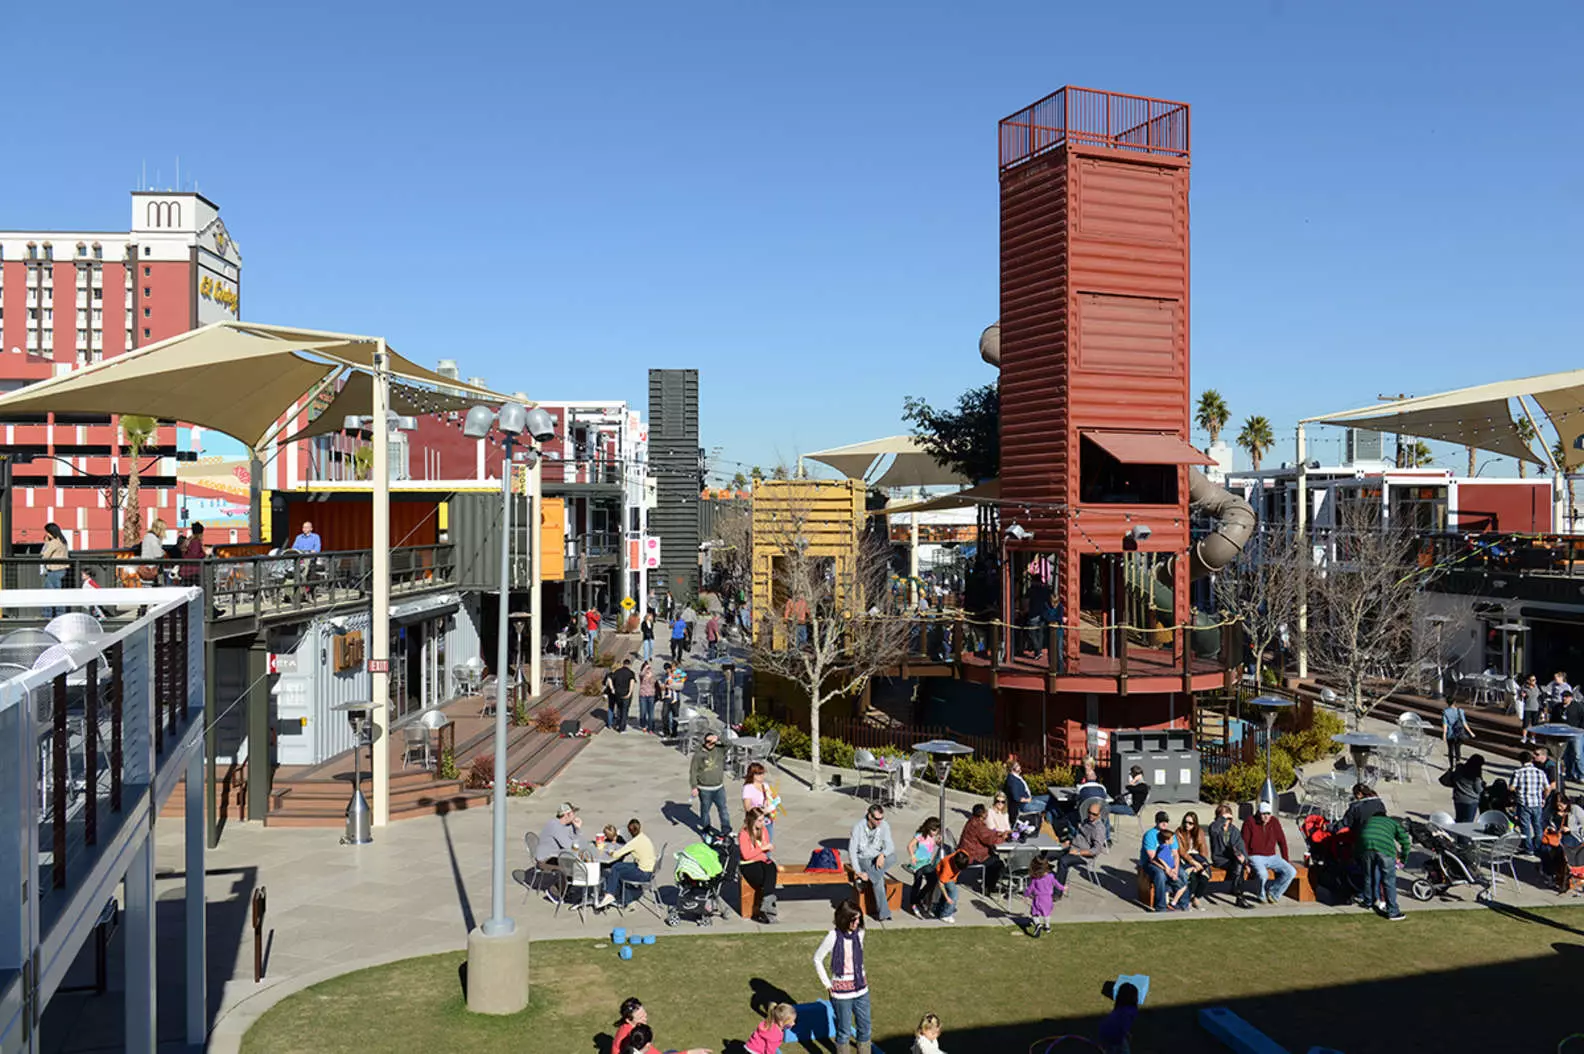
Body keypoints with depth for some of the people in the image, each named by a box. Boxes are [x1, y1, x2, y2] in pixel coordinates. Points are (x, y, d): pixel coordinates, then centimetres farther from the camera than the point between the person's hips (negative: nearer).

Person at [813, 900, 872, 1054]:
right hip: (842, 991, -5)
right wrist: (827, 983, -6)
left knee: (864, 1027, 14)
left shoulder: (859, 933, -5)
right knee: (844, 1030, 7)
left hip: (861, 988, 5)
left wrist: (862, 975, 13)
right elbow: (817, 959, -7)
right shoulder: (833, 937, -19)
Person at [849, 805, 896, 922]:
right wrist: (858, 872, -21)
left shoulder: (884, 826, -7)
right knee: (879, 879, -32)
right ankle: (883, 914, -24)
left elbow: (890, 846, -10)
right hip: (863, 859, -4)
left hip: (878, 858, 4)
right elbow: (852, 851, -15)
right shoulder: (858, 827, -16)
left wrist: (882, 854, -33)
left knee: (892, 856, -32)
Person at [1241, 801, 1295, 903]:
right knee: (1263, 874, -35)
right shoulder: (1249, 822, -8)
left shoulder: (1274, 822, 2)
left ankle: (1273, 893, -2)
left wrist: (1285, 860, 6)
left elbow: (1282, 841, 9)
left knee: (1291, 872, -17)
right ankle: (1264, 896, -3)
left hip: (1272, 856, 5)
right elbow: (1243, 844, -7)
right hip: (1255, 857, -5)